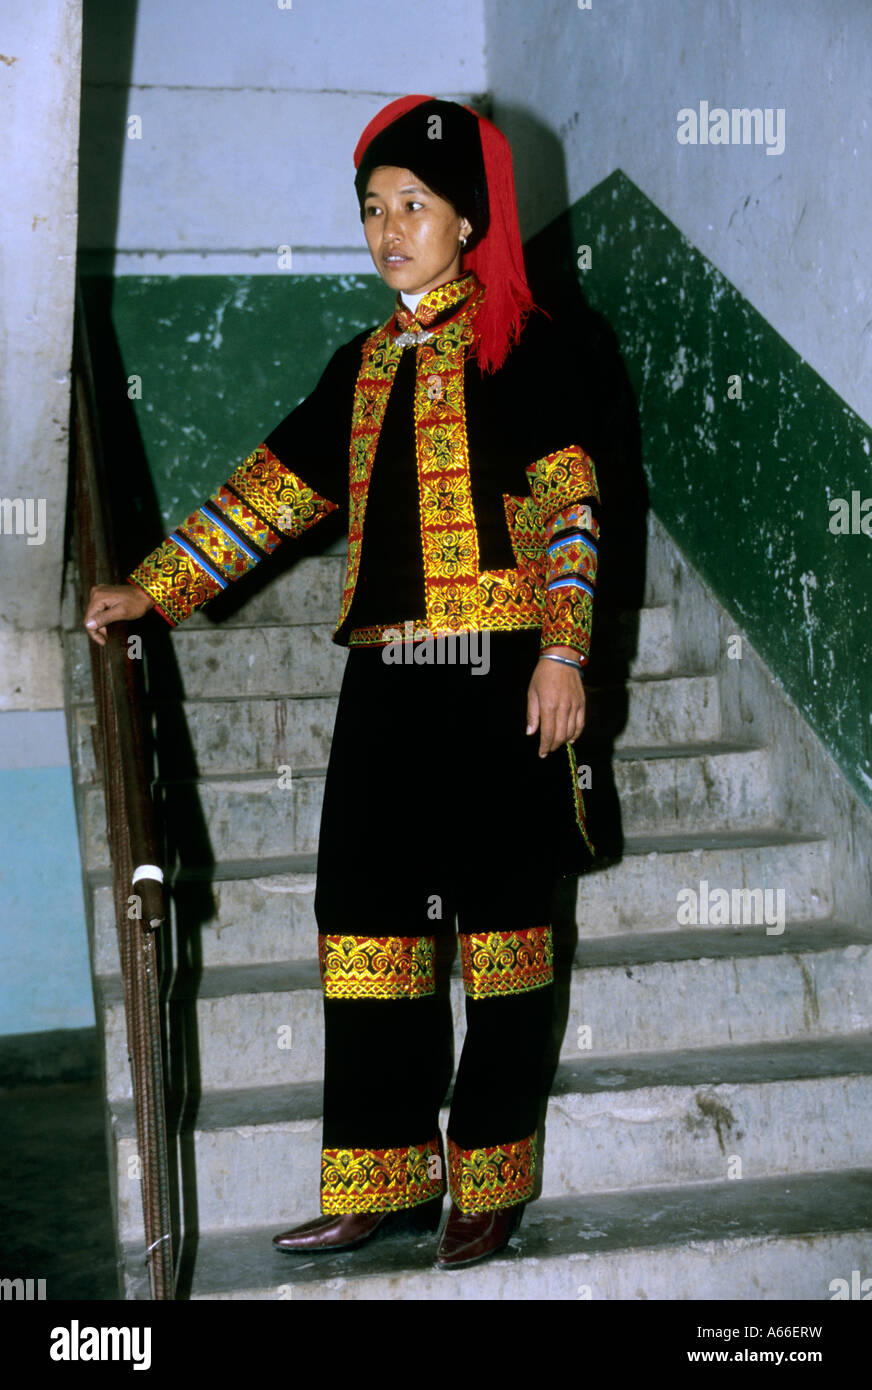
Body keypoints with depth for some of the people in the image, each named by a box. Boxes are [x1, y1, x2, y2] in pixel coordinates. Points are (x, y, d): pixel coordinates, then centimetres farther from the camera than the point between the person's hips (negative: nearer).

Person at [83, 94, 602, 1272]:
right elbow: (274, 488, 19)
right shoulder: (366, 362, 18)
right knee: (367, 921, 4)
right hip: (387, 682, 6)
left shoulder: (517, 342, 1)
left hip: (495, 675, -6)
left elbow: (570, 504, -6)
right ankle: (388, 1178, 14)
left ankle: (492, 1184, 13)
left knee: (500, 920, 2)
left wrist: (562, 648, -14)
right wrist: (153, 589, 16)